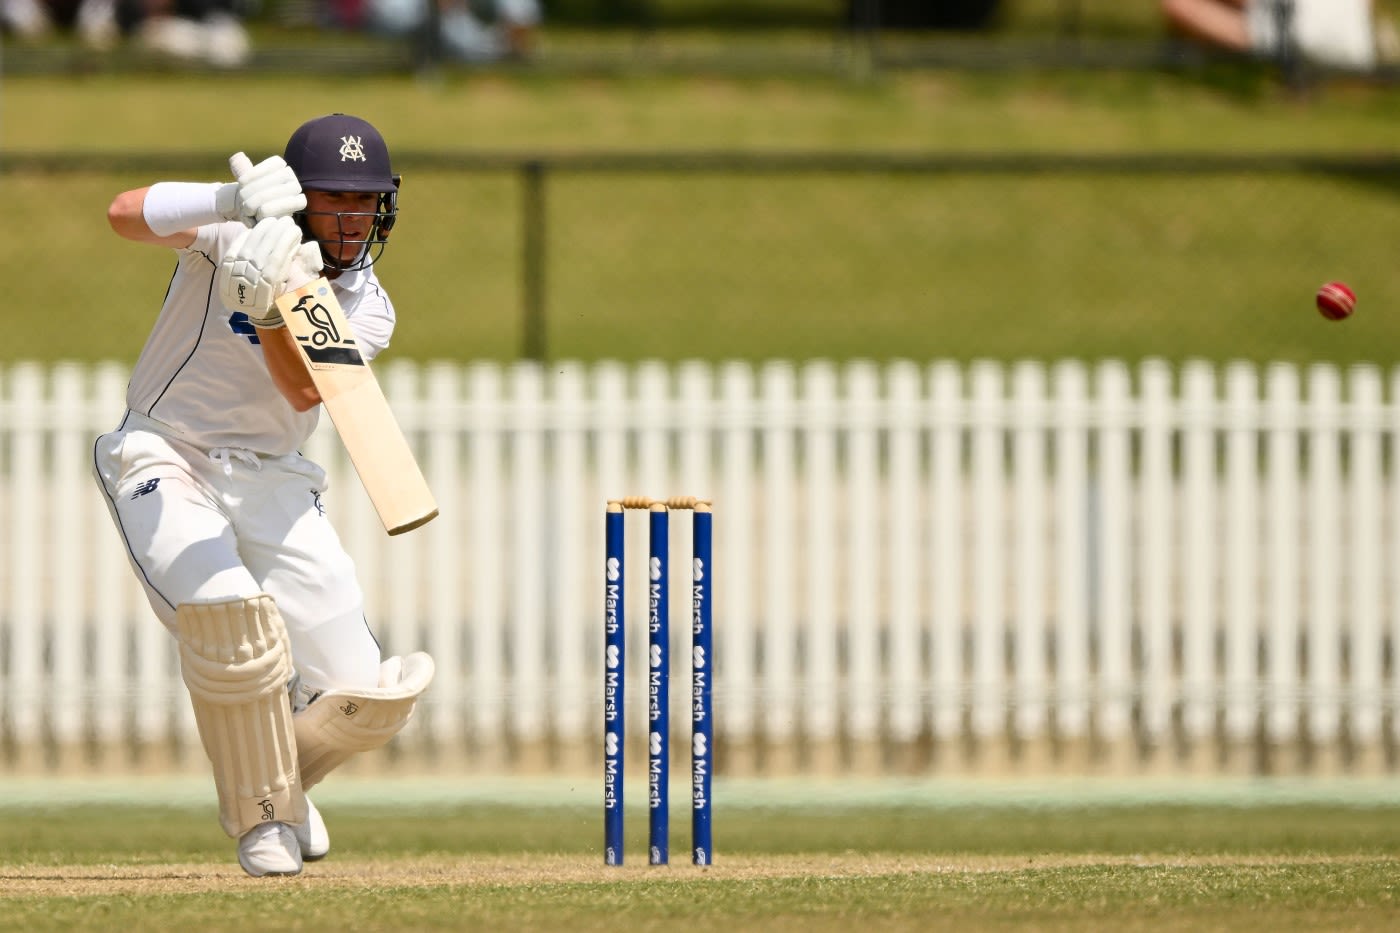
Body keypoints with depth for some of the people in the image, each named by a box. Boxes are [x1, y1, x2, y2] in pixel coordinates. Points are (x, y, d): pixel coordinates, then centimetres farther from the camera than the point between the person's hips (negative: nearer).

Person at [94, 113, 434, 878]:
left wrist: (268, 307, -39)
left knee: (364, 700, -8)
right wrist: (233, 201, -45)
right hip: (165, 462, -4)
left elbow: (306, 392, -21)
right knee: (225, 608, -33)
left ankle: (283, 778, 28)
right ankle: (261, 815, -11)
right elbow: (126, 214, -31)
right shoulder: (233, 237, -12)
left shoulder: (367, 308, -2)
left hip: (270, 482, 4)